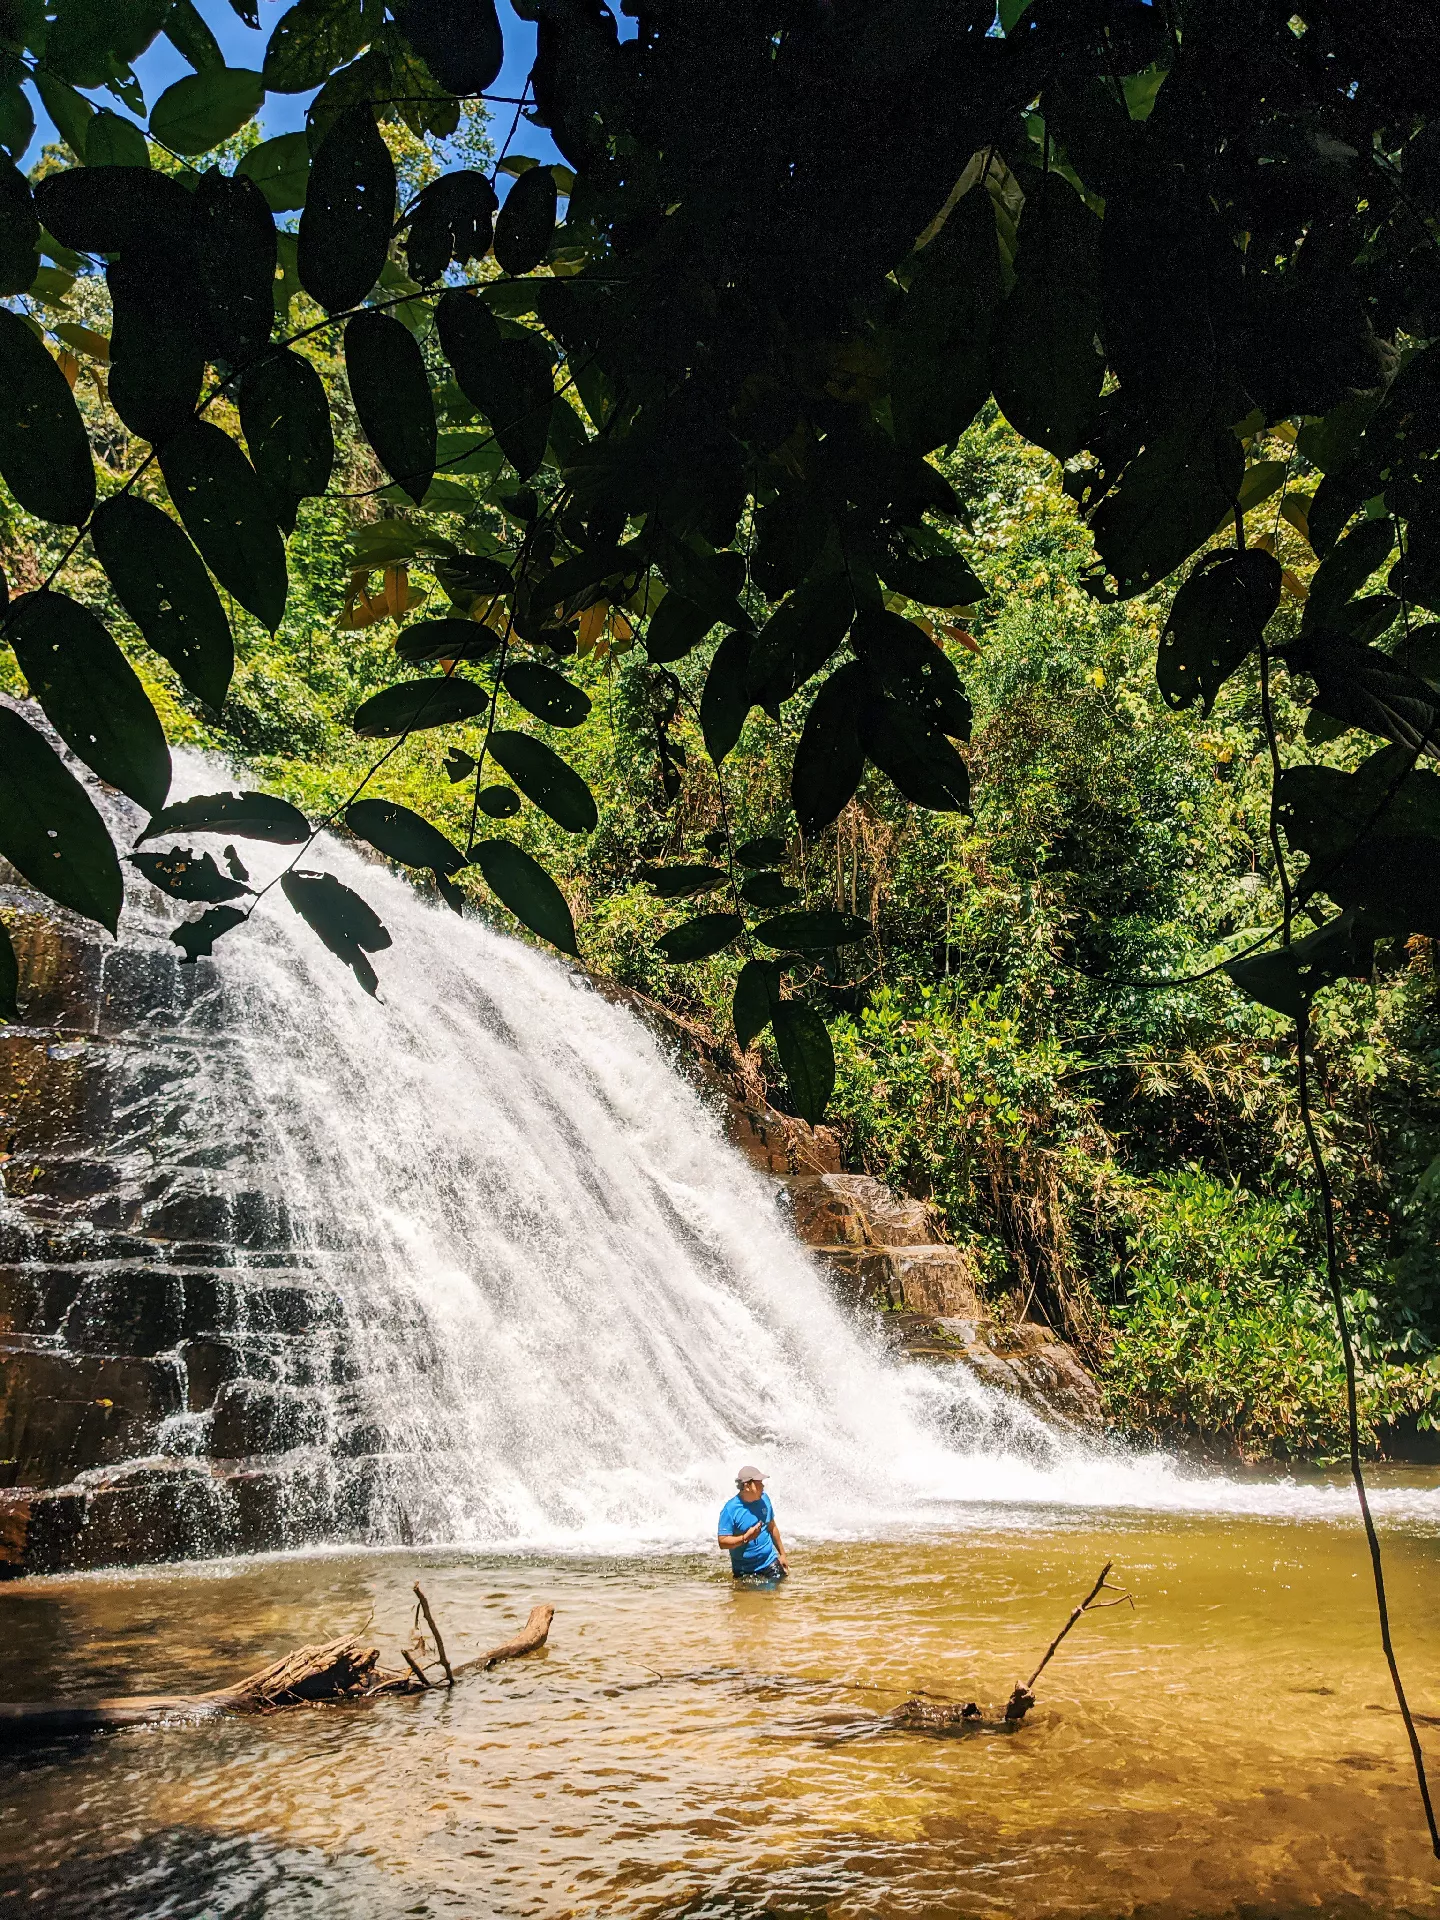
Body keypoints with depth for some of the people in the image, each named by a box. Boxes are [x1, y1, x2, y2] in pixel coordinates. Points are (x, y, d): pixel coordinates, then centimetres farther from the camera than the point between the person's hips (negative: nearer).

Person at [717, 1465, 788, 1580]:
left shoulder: (764, 1499, 0)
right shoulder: (730, 1509, -18)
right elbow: (722, 1542, -18)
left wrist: (782, 1554, 17)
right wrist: (745, 1538, -28)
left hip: (770, 1562, 4)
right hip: (745, 1569, -4)